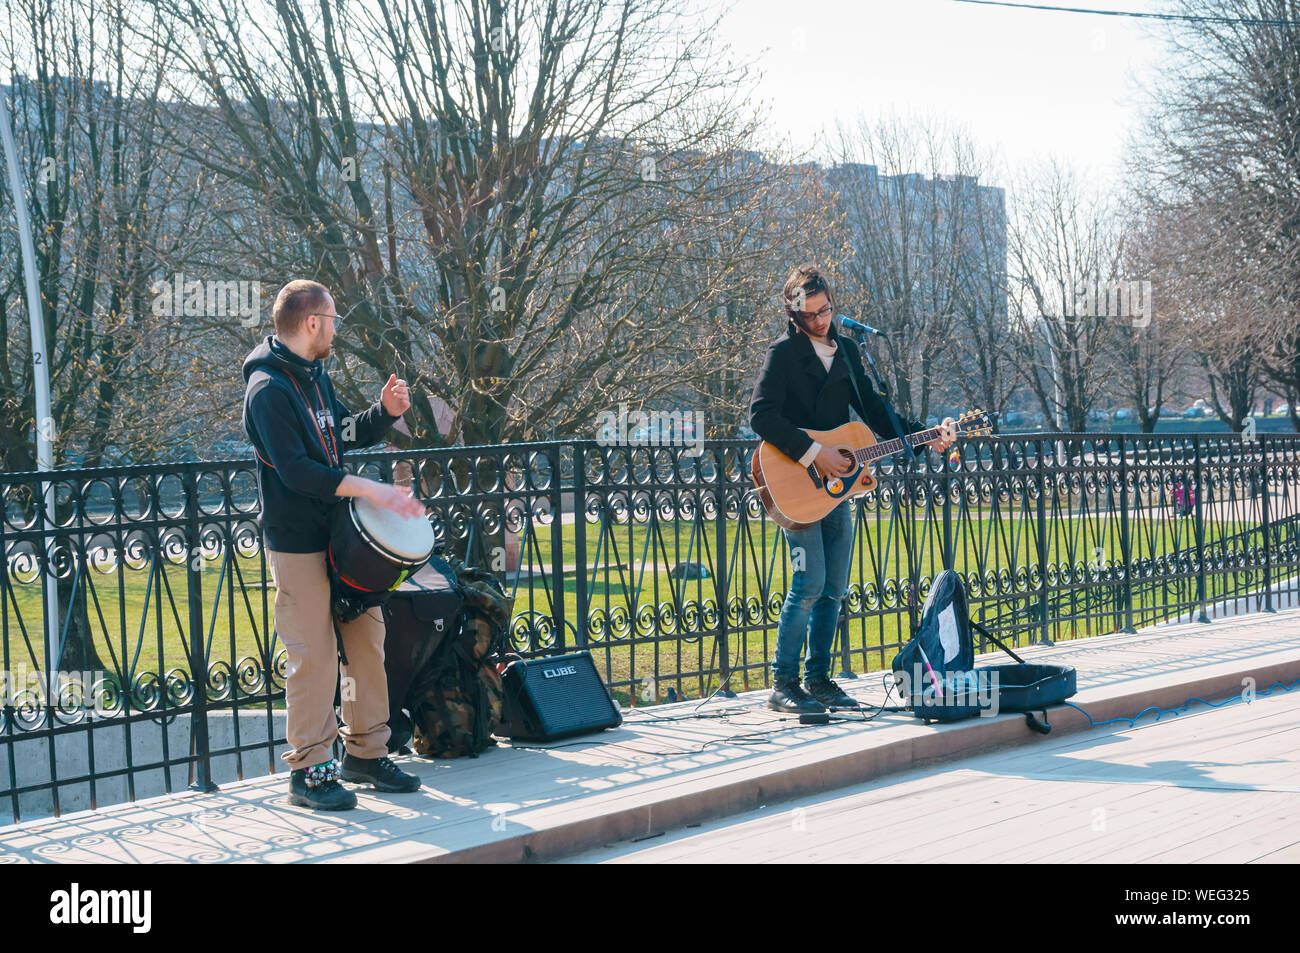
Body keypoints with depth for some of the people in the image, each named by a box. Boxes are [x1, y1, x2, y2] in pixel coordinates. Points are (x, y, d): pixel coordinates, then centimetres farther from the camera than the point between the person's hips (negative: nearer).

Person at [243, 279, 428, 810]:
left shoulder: (314, 376, 14)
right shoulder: (268, 388, -15)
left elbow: (343, 437, 25)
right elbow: (296, 470, -24)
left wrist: (385, 411, 6)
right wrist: (371, 489, -27)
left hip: (341, 535, 9)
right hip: (297, 542, -9)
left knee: (367, 637, 10)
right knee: (314, 656, -6)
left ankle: (365, 752, 21)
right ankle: (308, 771, 3)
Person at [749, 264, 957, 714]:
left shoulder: (846, 351, 14)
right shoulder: (784, 352, -7)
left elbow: (872, 408, 17)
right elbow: (761, 415, -17)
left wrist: (924, 436, 6)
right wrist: (813, 453, -21)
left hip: (837, 486, 7)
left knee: (834, 587, 8)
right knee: (809, 583, -12)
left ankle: (818, 678, 16)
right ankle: (783, 685, -6)